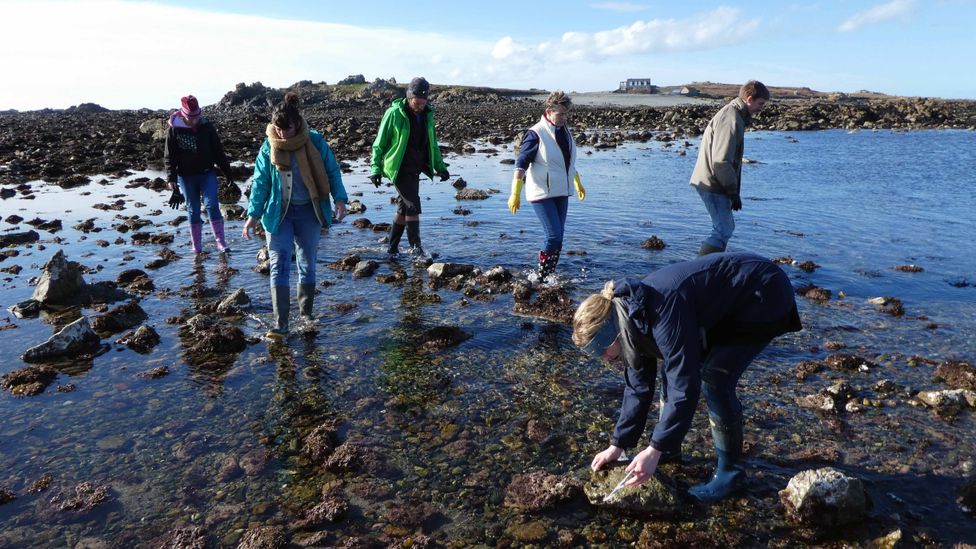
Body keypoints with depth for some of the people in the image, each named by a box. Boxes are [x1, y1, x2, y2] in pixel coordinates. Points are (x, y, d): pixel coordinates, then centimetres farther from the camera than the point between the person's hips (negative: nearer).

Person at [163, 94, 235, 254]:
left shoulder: (207, 126, -4)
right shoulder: (174, 129, -7)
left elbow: (218, 151, 3)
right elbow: (169, 156, -4)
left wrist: (227, 172, 3)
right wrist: (171, 178, -10)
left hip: (207, 174, 0)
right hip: (186, 176, 0)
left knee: (212, 205, -11)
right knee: (193, 210, 7)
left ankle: (220, 241, -4)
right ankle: (196, 246, 16)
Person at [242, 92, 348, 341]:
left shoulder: (315, 142, -8)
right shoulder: (268, 147, -5)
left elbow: (332, 172, 0)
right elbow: (260, 182, 0)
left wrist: (339, 199, -11)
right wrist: (253, 214, -4)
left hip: (308, 211, 1)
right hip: (278, 212, 0)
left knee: (307, 264, 11)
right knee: (279, 265, -8)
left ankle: (306, 313, 27)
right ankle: (280, 324, -8)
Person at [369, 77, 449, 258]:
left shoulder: (427, 114, 7)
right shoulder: (394, 113, -12)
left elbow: (432, 143, 18)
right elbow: (379, 143, -8)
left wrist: (440, 166, 14)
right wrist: (376, 168, -12)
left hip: (415, 169, 7)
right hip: (399, 169, -6)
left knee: (404, 207, 11)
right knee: (413, 204, -13)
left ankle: (393, 248, 21)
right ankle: (415, 246, -4)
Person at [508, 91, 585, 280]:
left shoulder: (566, 132, 11)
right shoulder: (536, 134, -13)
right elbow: (521, 164, -15)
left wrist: (578, 184, 34)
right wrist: (515, 193, -21)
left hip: (561, 193, 7)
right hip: (542, 193, -7)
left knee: (558, 238, 8)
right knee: (554, 236, -13)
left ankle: (550, 276, 18)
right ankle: (542, 277, 1)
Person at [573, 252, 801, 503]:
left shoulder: (663, 313, -35)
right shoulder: (632, 316, -6)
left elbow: (685, 385, -33)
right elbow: (638, 386, 2)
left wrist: (655, 450, -27)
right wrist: (617, 446, 3)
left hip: (765, 297, -8)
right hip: (726, 306, 8)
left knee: (714, 379, -16)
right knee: (672, 368, 1)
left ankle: (731, 470, 1)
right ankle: (670, 449, 18)